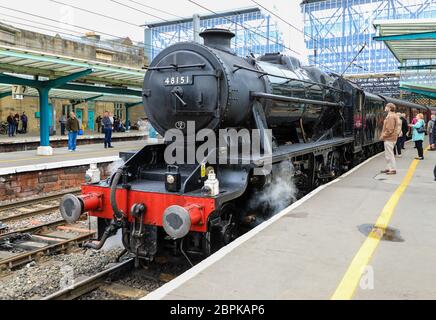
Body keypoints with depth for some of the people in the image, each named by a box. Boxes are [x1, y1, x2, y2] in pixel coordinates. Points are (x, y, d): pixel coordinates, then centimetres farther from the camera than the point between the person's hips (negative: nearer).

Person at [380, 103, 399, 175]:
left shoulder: (391, 116, -17)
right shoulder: (391, 115, 16)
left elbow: (390, 129, -22)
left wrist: (383, 136, -14)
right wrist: (383, 135, 16)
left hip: (389, 138, -11)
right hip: (389, 138, 11)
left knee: (390, 154, -5)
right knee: (388, 154, 16)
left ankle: (393, 169, 0)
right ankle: (388, 168, 24)